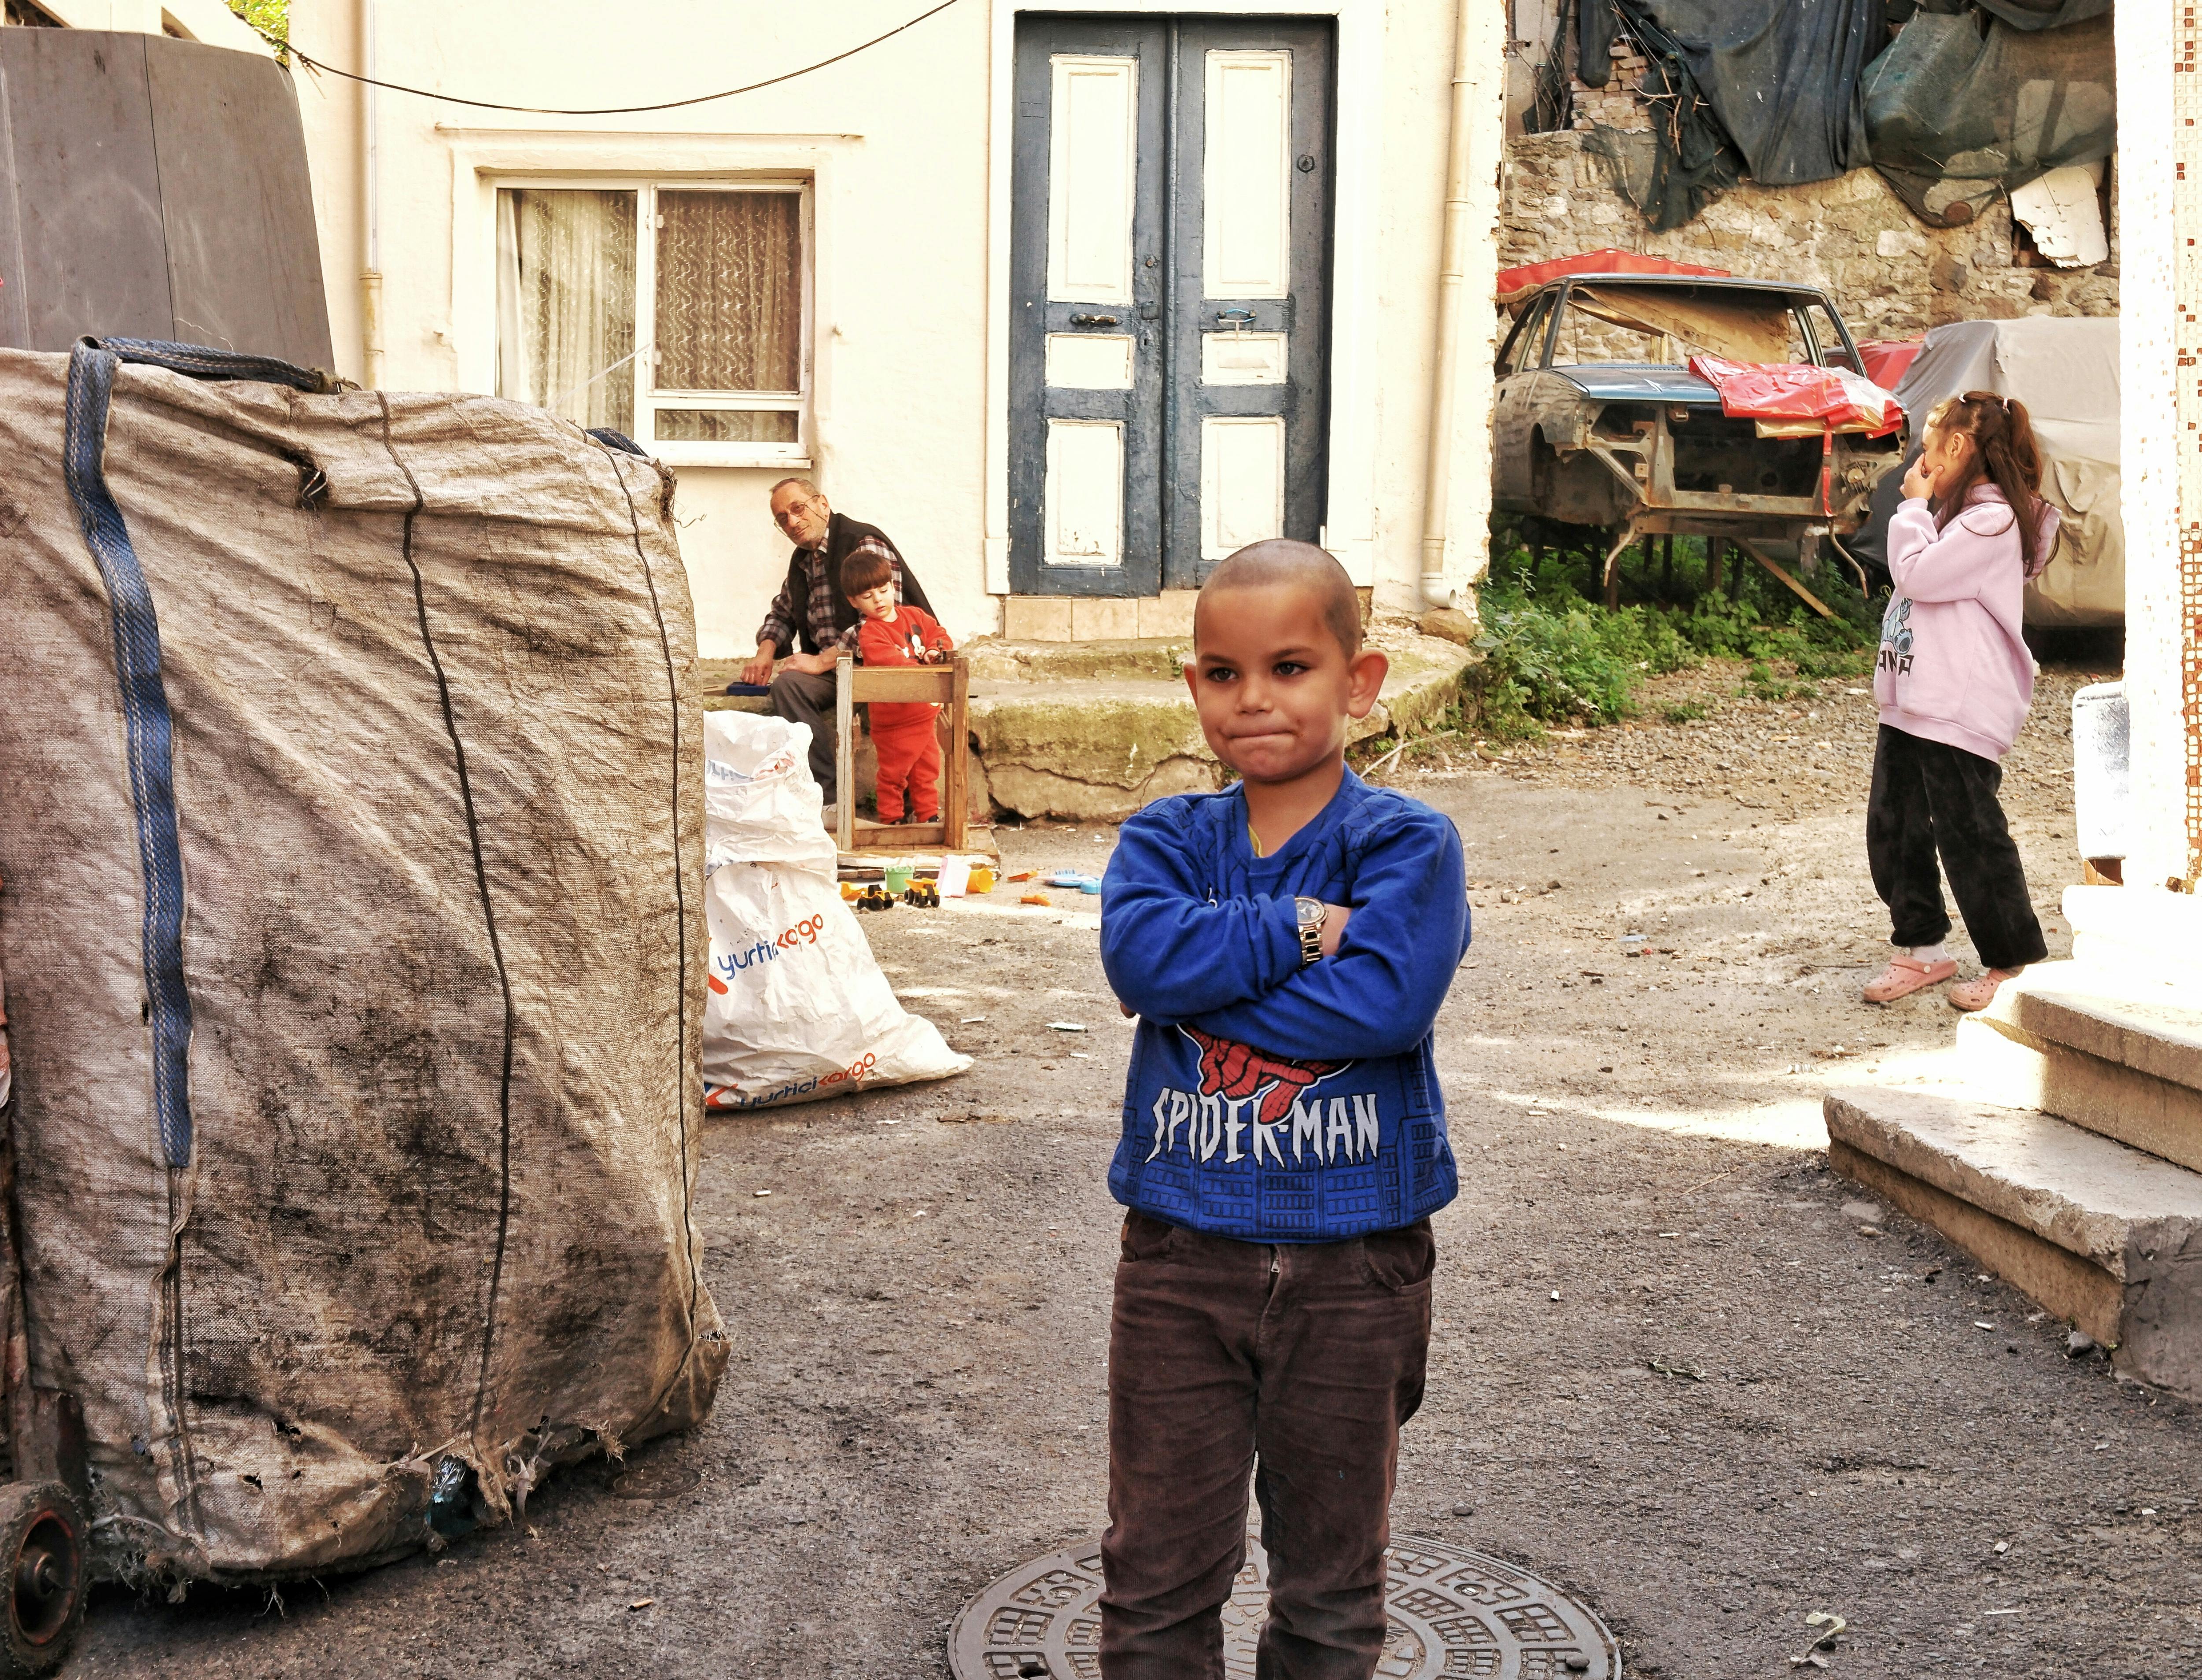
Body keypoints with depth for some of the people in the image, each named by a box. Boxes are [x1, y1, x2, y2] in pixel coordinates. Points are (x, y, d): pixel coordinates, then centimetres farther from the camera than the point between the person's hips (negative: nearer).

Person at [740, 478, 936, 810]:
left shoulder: (864, 543, -9)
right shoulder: (802, 560, 17)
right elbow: (782, 612, 33)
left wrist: (823, 661, -19)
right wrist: (766, 652, 10)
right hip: (830, 667, 7)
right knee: (788, 683, -24)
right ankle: (825, 796, -26)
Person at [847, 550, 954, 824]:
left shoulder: (914, 616, 6)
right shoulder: (869, 634, -15)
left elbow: (938, 633, 10)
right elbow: (888, 660, -28)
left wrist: (936, 650, -12)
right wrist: (921, 666, -35)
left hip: (925, 714, 6)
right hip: (894, 721, -6)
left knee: (927, 769, 16)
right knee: (893, 773, 5)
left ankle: (928, 814, 29)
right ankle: (891, 819, 17)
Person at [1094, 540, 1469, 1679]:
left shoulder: (1407, 846, -7)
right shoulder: (1168, 840, 2)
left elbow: (1386, 1000, -23)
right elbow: (1139, 953, -18)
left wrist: (1212, 969, -18)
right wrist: (1300, 928, -19)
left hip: (1354, 1259, -2)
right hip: (1181, 1250, 2)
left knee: (1331, 1581, 15)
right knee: (1157, 1571, 11)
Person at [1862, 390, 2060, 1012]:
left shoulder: (1993, 520, -14)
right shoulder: (1956, 513, 18)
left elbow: (1918, 575, -19)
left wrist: (1914, 506, -9)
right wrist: (1920, 509, 13)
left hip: (1961, 713, -10)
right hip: (1912, 702, 10)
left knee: (1970, 838, -3)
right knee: (1893, 829, 11)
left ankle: (2016, 963, 10)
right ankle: (1923, 949, 23)